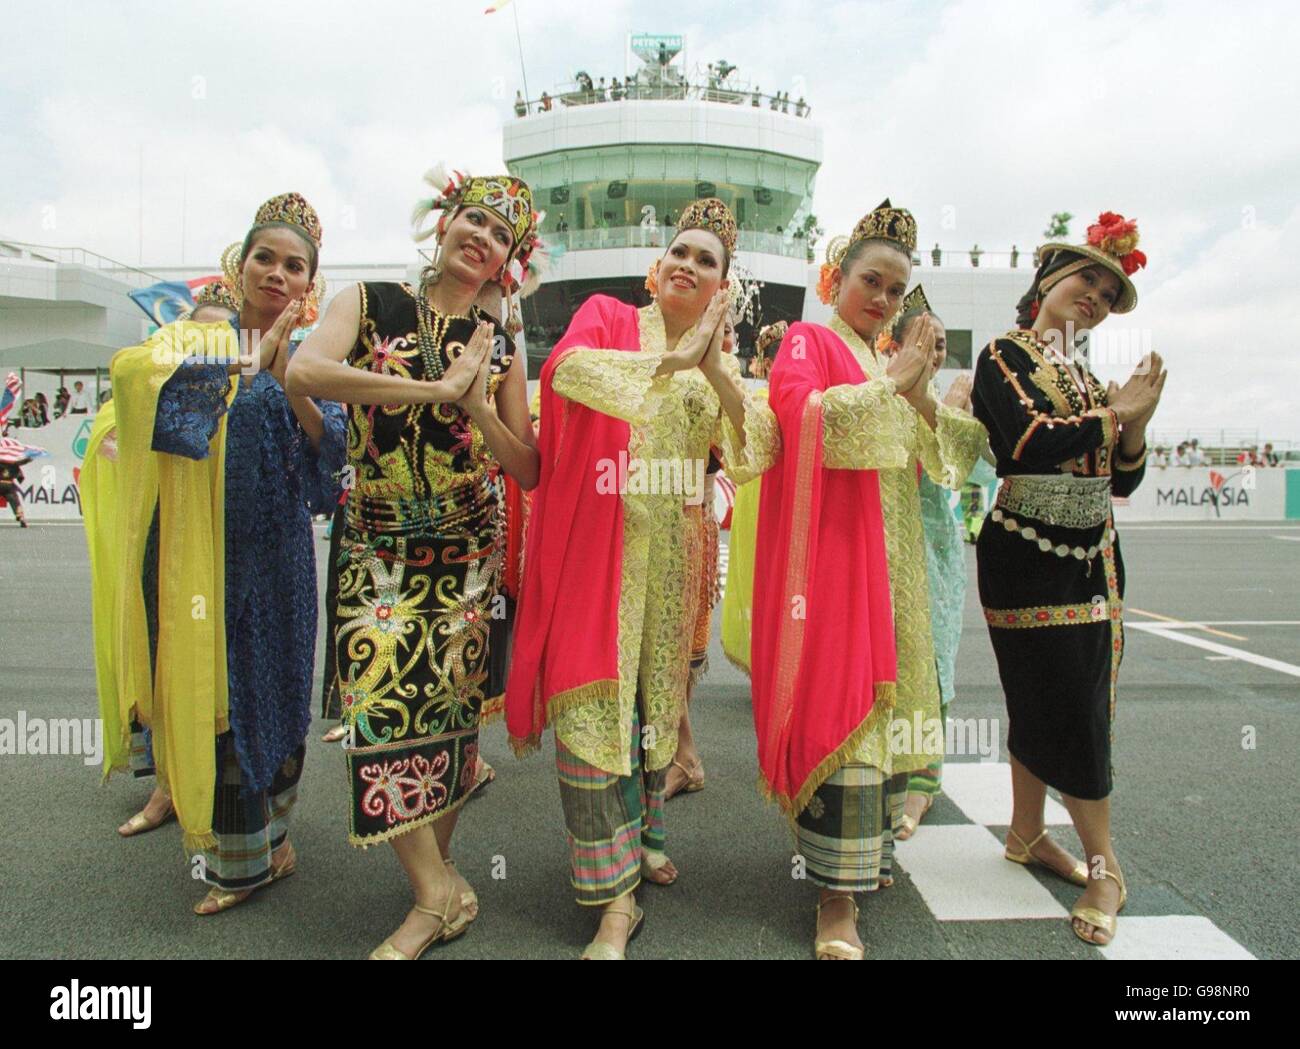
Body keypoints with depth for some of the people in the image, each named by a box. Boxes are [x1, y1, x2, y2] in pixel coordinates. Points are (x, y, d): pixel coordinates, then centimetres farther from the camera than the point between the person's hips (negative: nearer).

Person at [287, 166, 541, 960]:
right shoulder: (368, 303, 2)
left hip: (468, 547, 2)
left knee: (449, 703, 4)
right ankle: (441, 891, 2)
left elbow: (528, 472, 2)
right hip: (377, 544, -1)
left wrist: (476, 405, -14)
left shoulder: (499, 344, 6)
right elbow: (307, 370, -21)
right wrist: (437, 387, -21)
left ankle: (436, 873, 22)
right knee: (381, 697, -11)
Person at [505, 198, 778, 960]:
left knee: (660, 691, 13)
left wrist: (716, 369, -14)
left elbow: (758, 455, -1)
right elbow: (565, 368, -21)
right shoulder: (607, 317, 3)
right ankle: (616, 895, 4)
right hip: (598, 540, -4)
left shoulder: (719, 362, 14)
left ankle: (641, 833, 35)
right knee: (595, 701, -7)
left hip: (673, 552, 5)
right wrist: (671, 360, -24)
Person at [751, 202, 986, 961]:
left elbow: (943, 458, 15)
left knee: (891, 696, 10)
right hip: (833, 548, -7)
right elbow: (806, 415, -20)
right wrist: (895, 379, -14)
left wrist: (921, 394, -2)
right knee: (840, 702, -10)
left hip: (896, 556, 8)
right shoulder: (809, 342, 2)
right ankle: (839, 894, -4)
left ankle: (871, 847, 27)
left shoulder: (893, 363, 22)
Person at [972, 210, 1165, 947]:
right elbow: (1030, 442, -20)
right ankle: (1104, 864, 9)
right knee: (1071, 705, -4)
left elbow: (1125, 480, 10)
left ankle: (1029, 835, 25)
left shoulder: (1089, 378, 15)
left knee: (1043, 701, 12)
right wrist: (1115, 414, -12)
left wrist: (1136, 423, -8)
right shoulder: (1005, 358, -4)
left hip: (1093, 555, 7)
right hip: (1030, 553, -7)